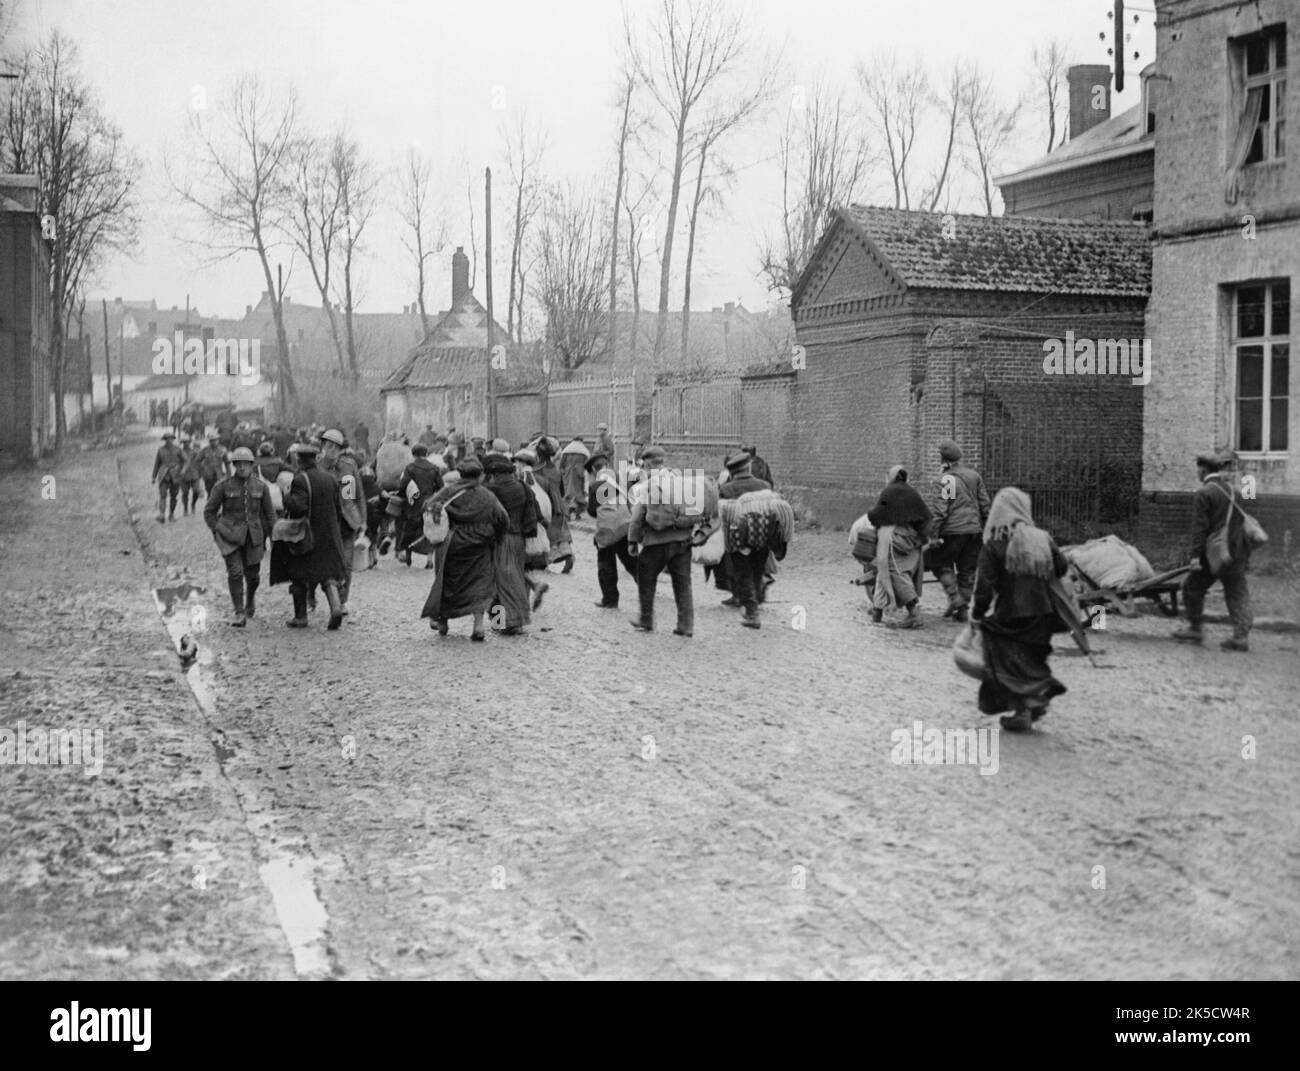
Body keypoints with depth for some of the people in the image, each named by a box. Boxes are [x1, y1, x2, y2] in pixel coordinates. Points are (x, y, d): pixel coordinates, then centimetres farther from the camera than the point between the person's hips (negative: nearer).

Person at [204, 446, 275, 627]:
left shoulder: (261, 486, 0)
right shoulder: (223, 485, -6)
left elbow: (269, 514, 8)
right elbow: (209, 512, 4)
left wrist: (272, 538, 5)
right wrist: (217, 532, -4)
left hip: (252, 536, 2)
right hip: (230, 535, -2)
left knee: (252, 574, 10)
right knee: (235, 572, -15)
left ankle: (250, 598, 43)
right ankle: (239, 614, -9)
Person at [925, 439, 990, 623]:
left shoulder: (945, 480, -12)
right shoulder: (974, 476, 9)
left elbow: (938, 511, -16)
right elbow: (985, 503, 13)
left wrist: (933, 535, -13)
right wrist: (986, 527, 19)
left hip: (952, 531, -6)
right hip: (973, 530, 6)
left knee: (941, 564, 10)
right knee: (967, 570, 11)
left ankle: (954, 596, -6)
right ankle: (963, 609, 13)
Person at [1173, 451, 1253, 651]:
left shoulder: (1203, 494, -9)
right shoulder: (1232, 489, 13)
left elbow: (1200, 527, -15)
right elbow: (1241, 521, 18)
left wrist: (1196, 555, -15)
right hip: (1237, 550, 6)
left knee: (1193, 586, 10)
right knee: (1237, 592, 7)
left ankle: (1195, 629, 16)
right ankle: (1241, 635, 2)